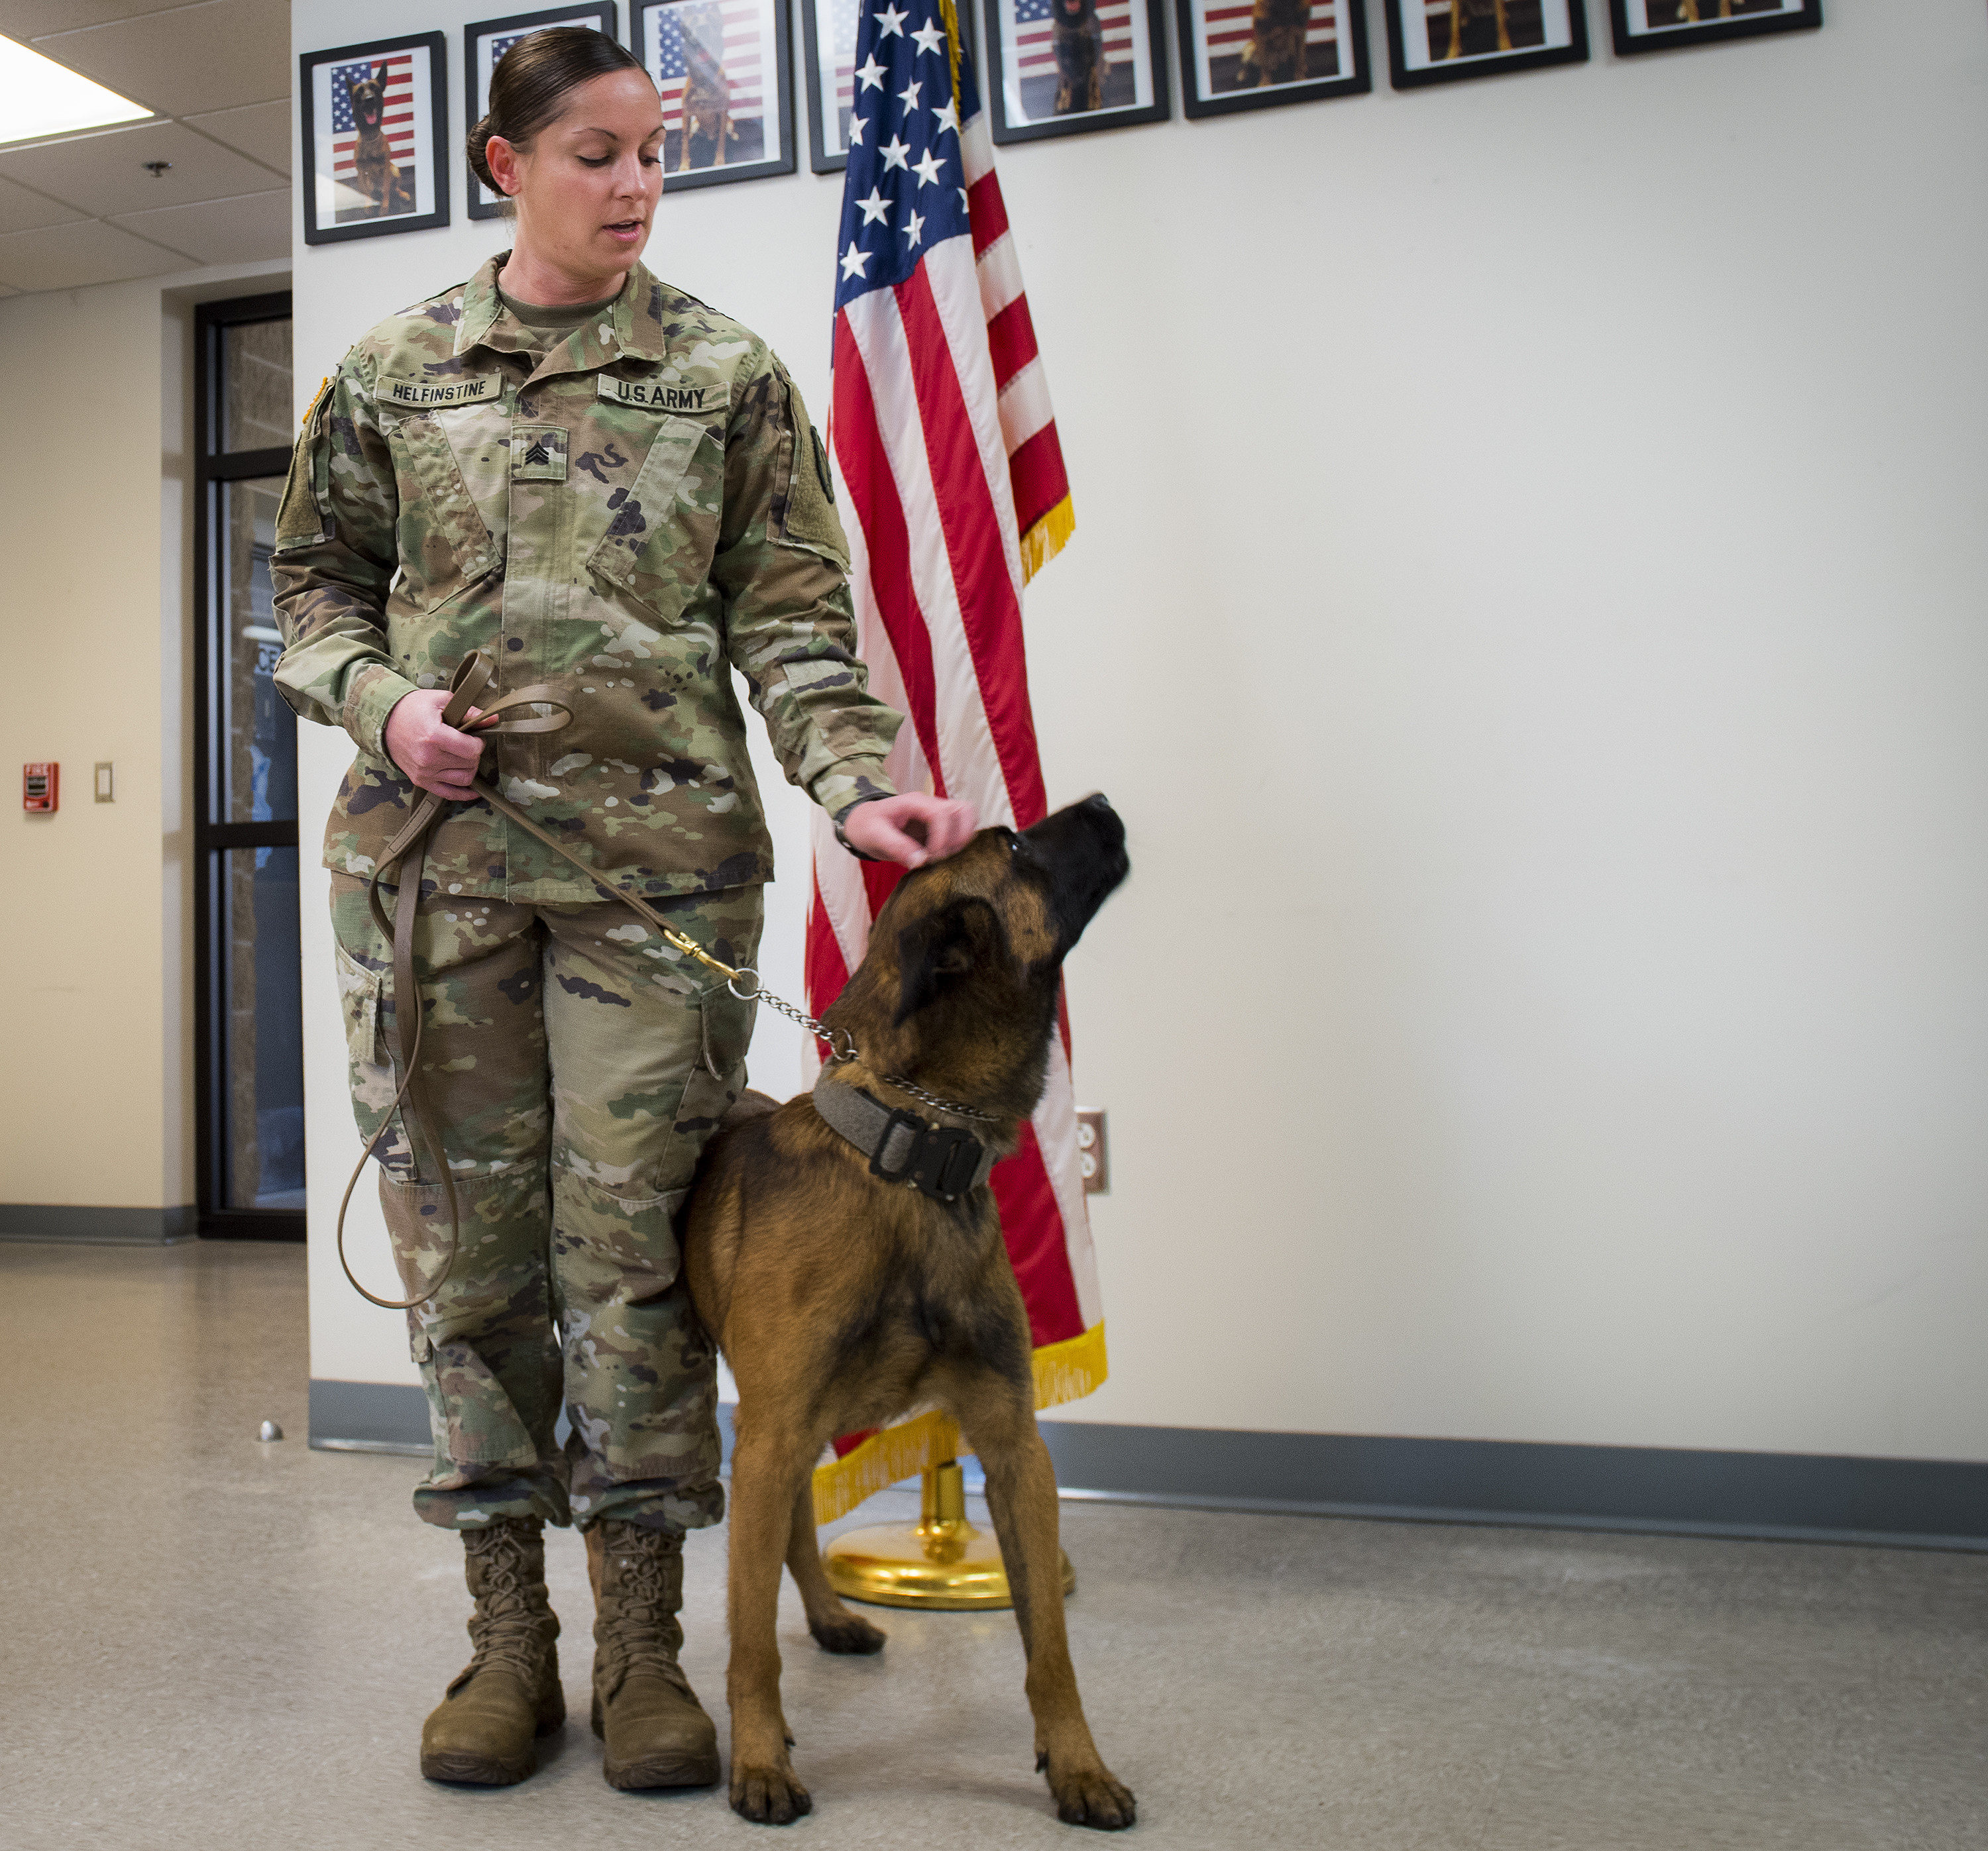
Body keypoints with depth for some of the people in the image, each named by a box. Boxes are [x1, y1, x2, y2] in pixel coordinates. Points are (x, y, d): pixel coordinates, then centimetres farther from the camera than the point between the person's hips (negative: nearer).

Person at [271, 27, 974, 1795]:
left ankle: (643, 1638, 13)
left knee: (636, 1239, -2)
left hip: (661, 853, -1)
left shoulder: (727, 372, 8)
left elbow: (793, 616, 2)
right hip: (435, 849, 2)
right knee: (467, 1237, 4)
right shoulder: (393, 371, 12)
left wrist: (861, 781, -14)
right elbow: (316, 581, 17)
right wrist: (383, 704, -3)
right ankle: (507, 1629, 19)